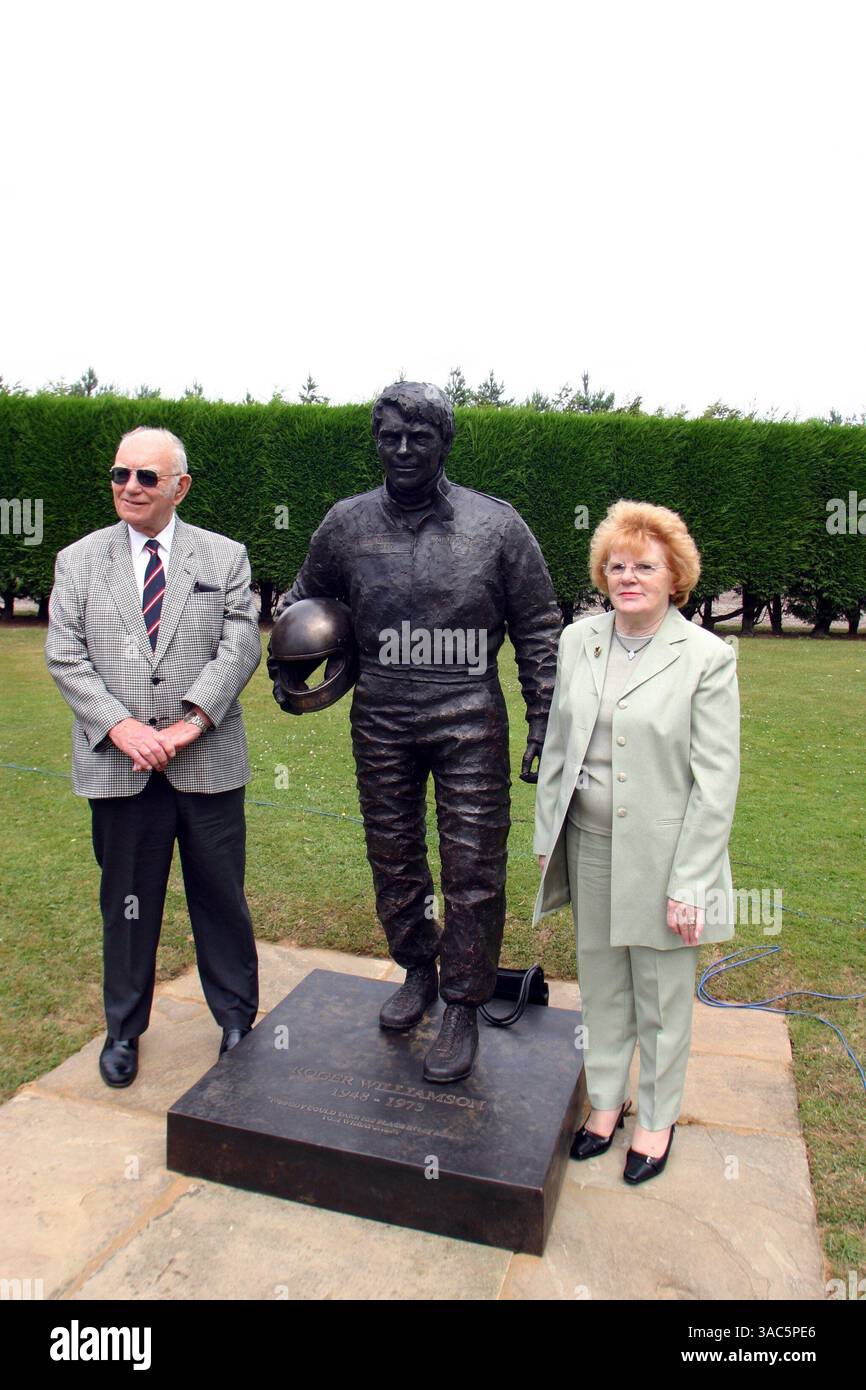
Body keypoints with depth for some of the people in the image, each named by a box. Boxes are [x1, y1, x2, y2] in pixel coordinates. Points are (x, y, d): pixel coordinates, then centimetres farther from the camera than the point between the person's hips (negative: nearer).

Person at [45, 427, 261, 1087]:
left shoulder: (225, 557, 5)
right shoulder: (78, 561, 8)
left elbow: (240, 647, -4)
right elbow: (65, 657, 0)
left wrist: (189, 722, -15)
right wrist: (121, 727, -13)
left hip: (209, 764, 0)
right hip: (119, 767, 1)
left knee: (221, 897, 9)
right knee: (127, 901, 12)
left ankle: (237, 1018, 29)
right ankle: (124, 1028, 31)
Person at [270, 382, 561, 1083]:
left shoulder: (496, 525, -4)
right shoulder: (348, 524, 3)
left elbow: (538, 629, 2)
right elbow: (304, 600, 22)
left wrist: (545, 722, -2)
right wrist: (286, 668, 13)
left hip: (470, 723, -2)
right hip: (380, 721, 3)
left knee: (473, 869, 0)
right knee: (393, 859, 14)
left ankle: (464, 1010, 18)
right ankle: (417, 972, 38)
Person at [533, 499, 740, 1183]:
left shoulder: (707, 656, -12)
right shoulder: (578, 639, 2)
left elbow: (717, 780, -12)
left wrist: (690, 882, -14)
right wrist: (547, 837, 7)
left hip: (661, 858, -4)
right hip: (589, 848, 4)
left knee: (663, 997, 14)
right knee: (600, 984, 20)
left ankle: (658, 1115, 37)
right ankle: (606, 1099, 41)